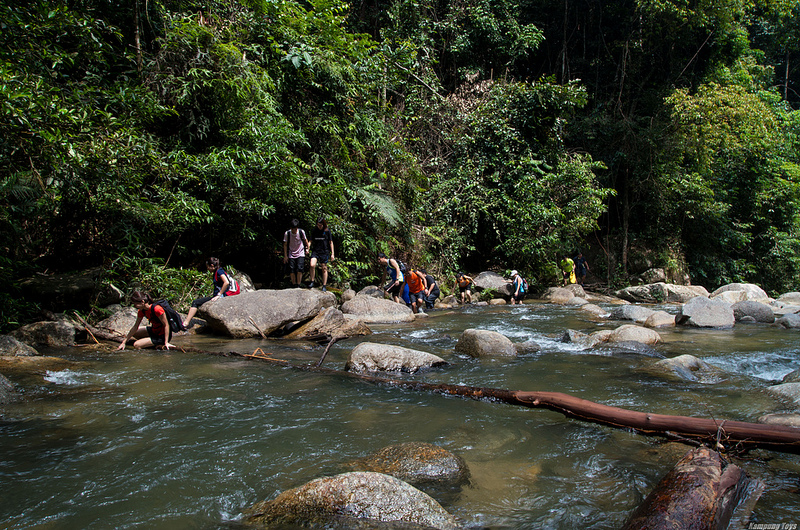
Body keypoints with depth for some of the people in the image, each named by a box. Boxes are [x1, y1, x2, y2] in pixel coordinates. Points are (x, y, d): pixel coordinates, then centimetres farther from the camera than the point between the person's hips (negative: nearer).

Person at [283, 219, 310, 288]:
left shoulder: (301, 232, -11)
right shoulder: (287, 233, -11)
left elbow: (305, 240, 10)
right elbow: (285, 245, 0)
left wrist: (307, 248, 15)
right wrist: (285, 256, 0)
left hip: (300, 254, -1)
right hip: (291, 255, 1)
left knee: (299, 269, -12)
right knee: (292, 270, -4)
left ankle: (298, 285, -4)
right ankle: (294, 285, 9)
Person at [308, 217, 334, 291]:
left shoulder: (327, 231, 0)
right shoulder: (314, 231, 5)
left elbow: (331, 242, 4)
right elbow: (311, 241, 13)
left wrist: (332, 254, 2)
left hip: (324, 252, -1)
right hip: (315, 251, 1)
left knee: (324, 269, 2)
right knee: (312, 265, -21)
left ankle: (324, 286, 12)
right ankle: (312, 282, -4)